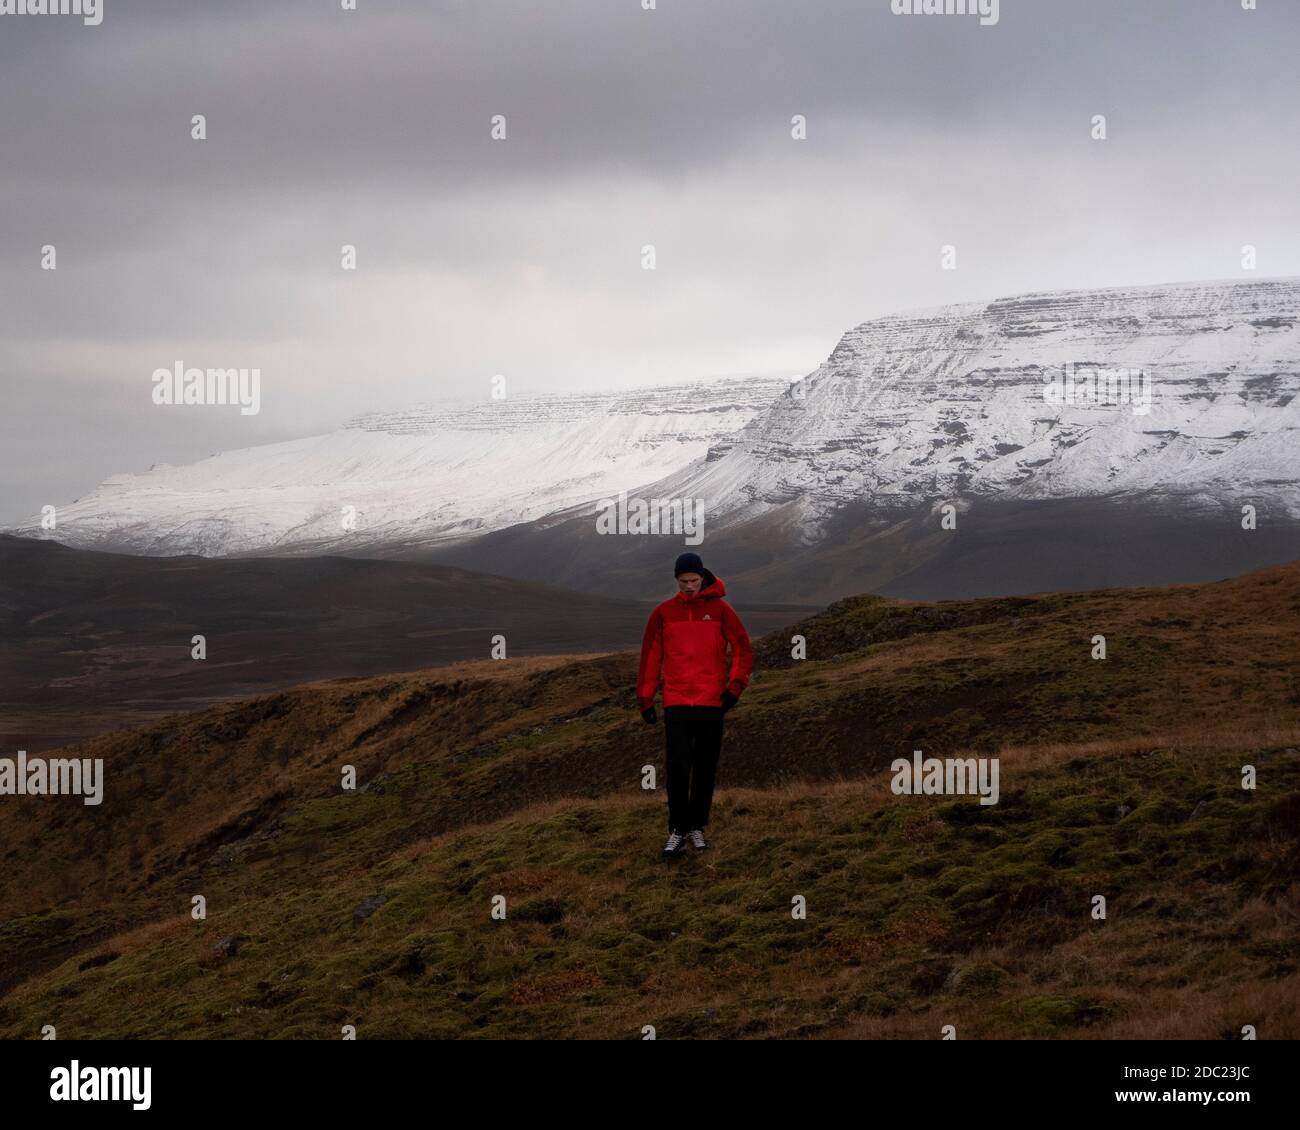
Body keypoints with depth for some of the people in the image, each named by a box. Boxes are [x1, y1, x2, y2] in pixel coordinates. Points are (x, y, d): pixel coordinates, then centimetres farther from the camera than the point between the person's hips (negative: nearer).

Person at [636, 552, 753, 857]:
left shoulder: (720, 610, 2)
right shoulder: (662, 613, 4)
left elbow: (743, 649, 4)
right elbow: (650, 657, 8)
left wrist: (735, 685, -7)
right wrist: (645, 700, 5)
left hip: (711, 703, 0)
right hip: (676, 703, 0)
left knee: (705, 769, 5)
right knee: (678, 768, -7)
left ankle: (697, 827, 15)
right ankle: (678, 830, -1)